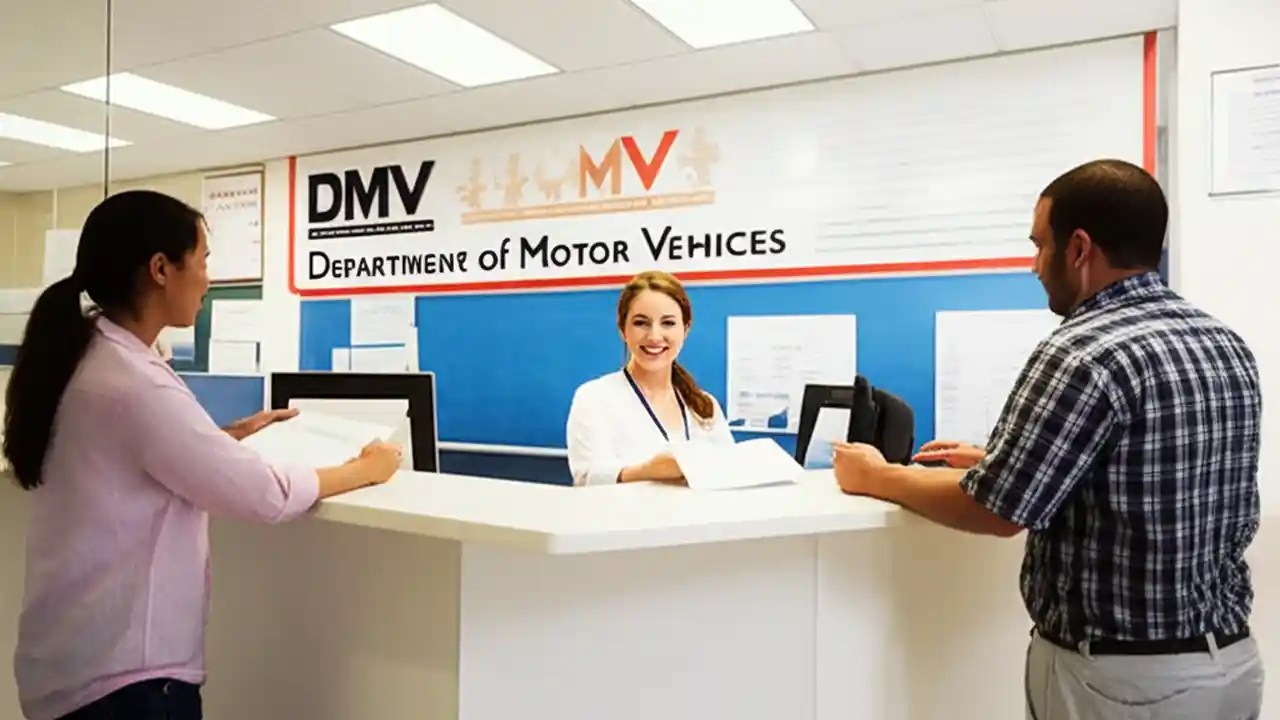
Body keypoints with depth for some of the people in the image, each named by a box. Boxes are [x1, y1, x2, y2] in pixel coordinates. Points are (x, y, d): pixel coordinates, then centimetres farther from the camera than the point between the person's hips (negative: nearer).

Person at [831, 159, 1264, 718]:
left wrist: (875, 477, -4)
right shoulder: (1227, 346, 3)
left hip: (1123, 675, -7)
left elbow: (996, 511, -18)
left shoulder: (1084, 354, -23)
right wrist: (997, 460, 16)